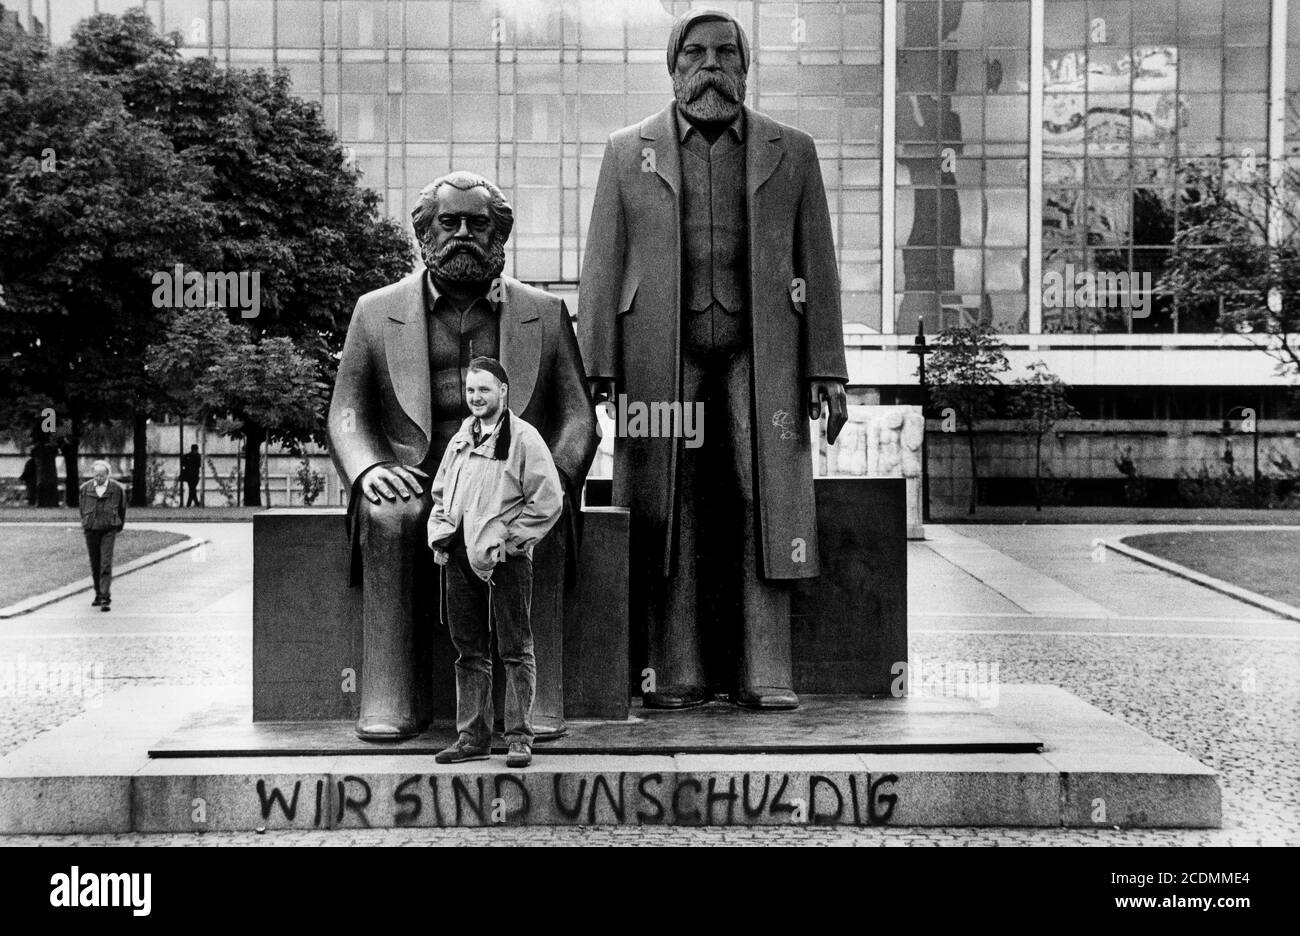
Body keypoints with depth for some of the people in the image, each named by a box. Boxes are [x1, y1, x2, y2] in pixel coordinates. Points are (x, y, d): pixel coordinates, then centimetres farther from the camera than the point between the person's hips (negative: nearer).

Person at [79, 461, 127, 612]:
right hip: (91, 531, 3)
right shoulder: (85, 488, 3)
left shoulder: (117, 489, -3)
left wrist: (118, 528, 18)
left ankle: (106, 598, -14)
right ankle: (98, 594, 22)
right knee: (95, 565, 9)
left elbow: (122, 509, 11)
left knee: (106, 565, -12)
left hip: (109, 530, -3)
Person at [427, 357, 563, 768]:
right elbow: (440, 494, 25)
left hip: (505, 559, -6)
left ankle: (519, 738, 4)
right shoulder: (461, 439, 15)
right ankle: (472, 737, 16)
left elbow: (549, 501, -10)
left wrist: (508, 539, -12)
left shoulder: (523, 438, -5)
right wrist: (439, 533, 8)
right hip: (459, 560, 6)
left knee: (515, 652, -1)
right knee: (470, 652, 10)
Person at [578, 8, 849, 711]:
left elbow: (817, 268, 10)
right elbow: (602, 268, 8)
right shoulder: (628, 152, 12)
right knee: (670, 514, -2)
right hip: (662, 359, 0)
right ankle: (677, 674, 4)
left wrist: (827, 370, 2)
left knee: (762, 506, -5)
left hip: (758, 357, 0)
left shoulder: (791, 152, 12)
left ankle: (763, 674, -1)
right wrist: (596, 369, -2)